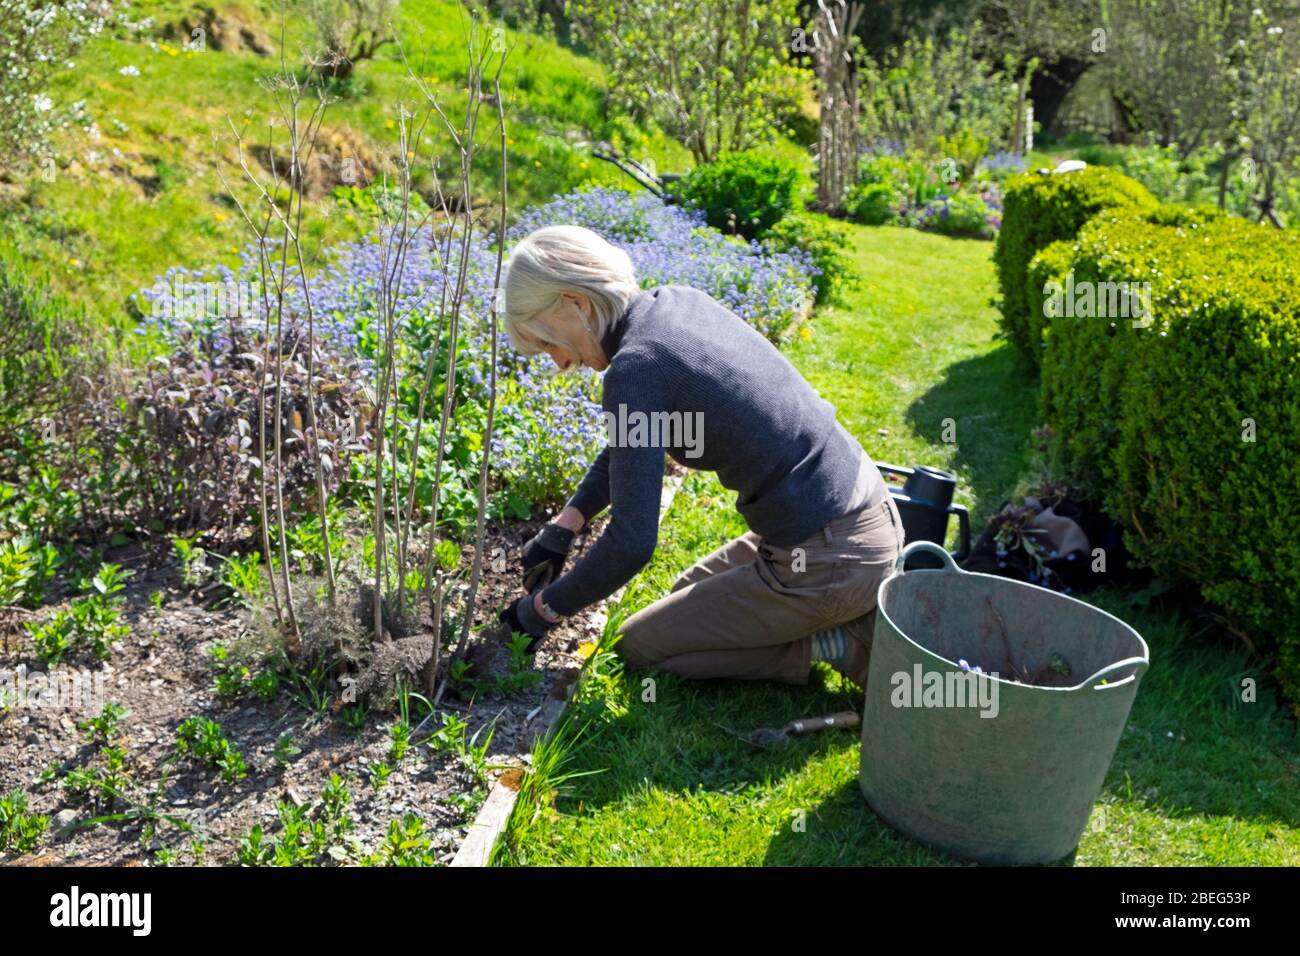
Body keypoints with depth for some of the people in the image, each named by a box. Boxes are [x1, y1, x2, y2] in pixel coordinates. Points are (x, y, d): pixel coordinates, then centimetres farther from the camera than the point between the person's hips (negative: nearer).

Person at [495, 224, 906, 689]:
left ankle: (840, 644, 2)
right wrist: (562, 526, 16)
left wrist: (544, 608, -5)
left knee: (639, 645, 10)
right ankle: (859, 613, 15)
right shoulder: (678, 302, 6)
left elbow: (632, 542, -20)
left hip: (826, 561, -9)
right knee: (690, 596, 30)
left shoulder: (635, 367, -21)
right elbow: (627, 443, 19)